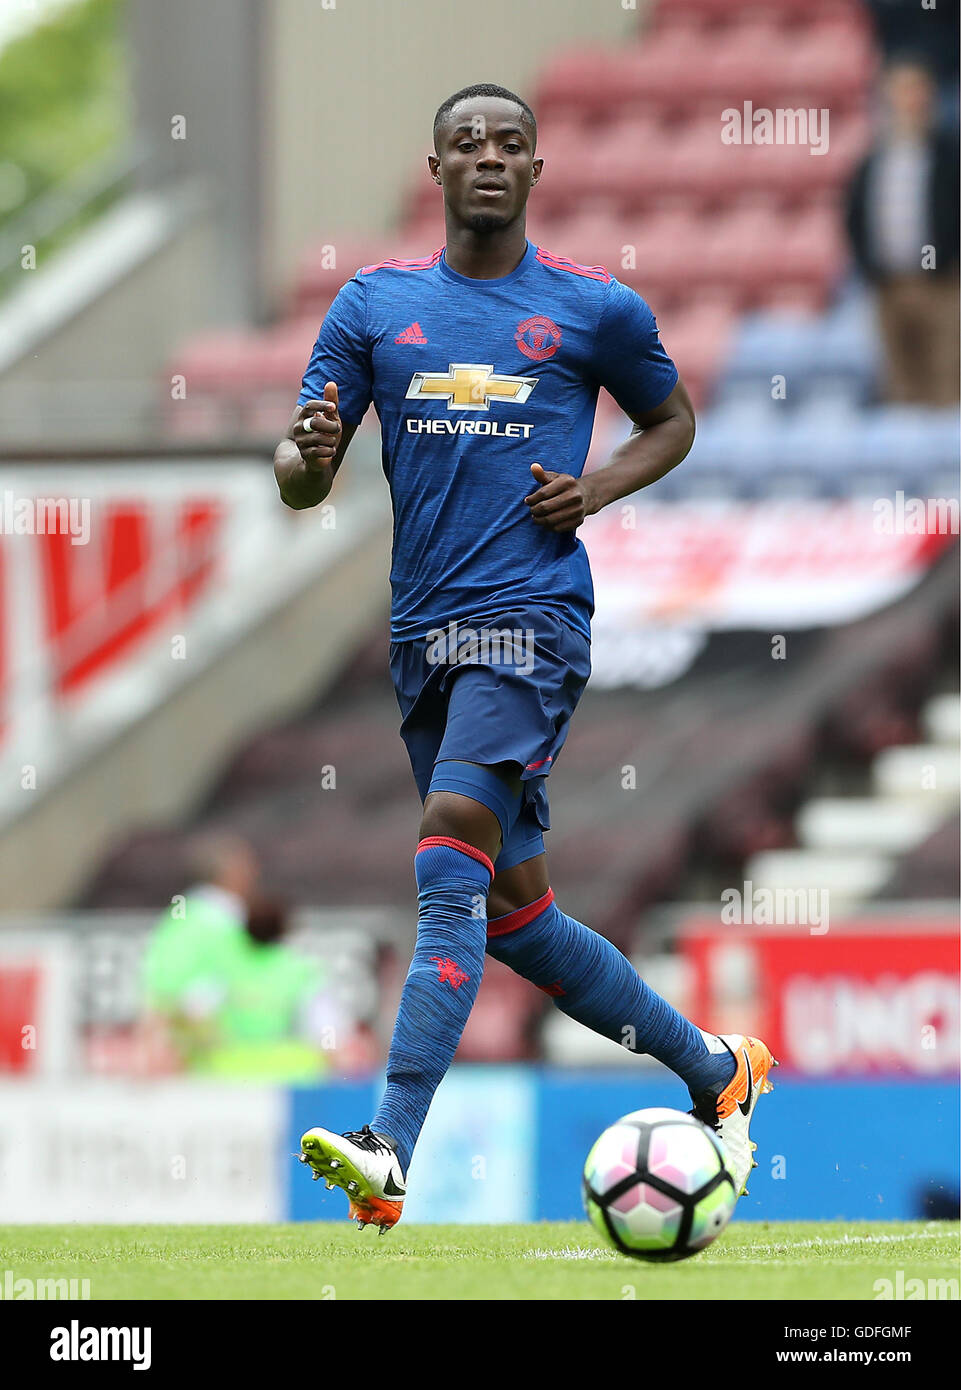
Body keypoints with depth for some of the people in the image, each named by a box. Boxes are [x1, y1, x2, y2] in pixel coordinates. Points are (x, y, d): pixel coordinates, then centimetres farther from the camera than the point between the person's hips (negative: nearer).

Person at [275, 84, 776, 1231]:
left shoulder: (596, 309, 3)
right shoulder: (373, 305, 10)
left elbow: (672, 418, 20)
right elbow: (299, 481, 9)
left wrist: (596, 489, 0)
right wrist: (307, 456, -16)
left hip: (531, 618, -5)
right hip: (422, 637, 5)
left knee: (451, 872, -22)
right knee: (513, 913, 11)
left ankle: (390, 1159, -30)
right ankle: (715, 1068, 30)